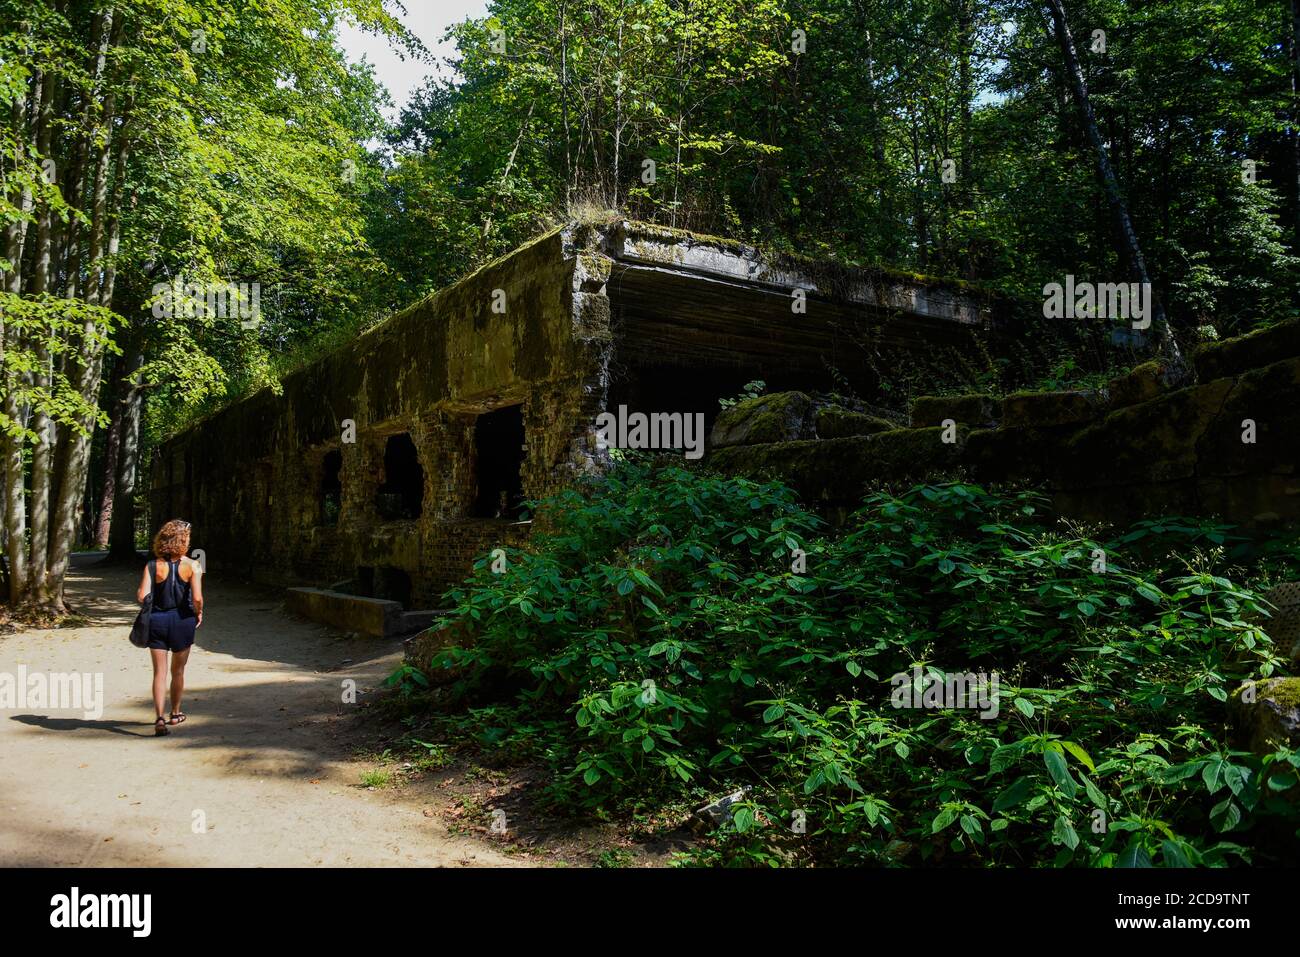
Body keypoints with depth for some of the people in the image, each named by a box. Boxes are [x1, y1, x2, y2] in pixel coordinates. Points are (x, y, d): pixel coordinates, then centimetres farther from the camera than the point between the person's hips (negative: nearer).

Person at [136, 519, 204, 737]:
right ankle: (175, 713, 32)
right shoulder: (192, 566, -10)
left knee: (159, 672, 4)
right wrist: (199, 613, 1)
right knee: (178, 671, 17)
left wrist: (154, 605, 10)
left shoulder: (152, 565, -5)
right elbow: (197, 598, -18)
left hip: (157, 621, 1)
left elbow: (141, 596, -11)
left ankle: (160, 718, -6)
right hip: (182, 621, 0)